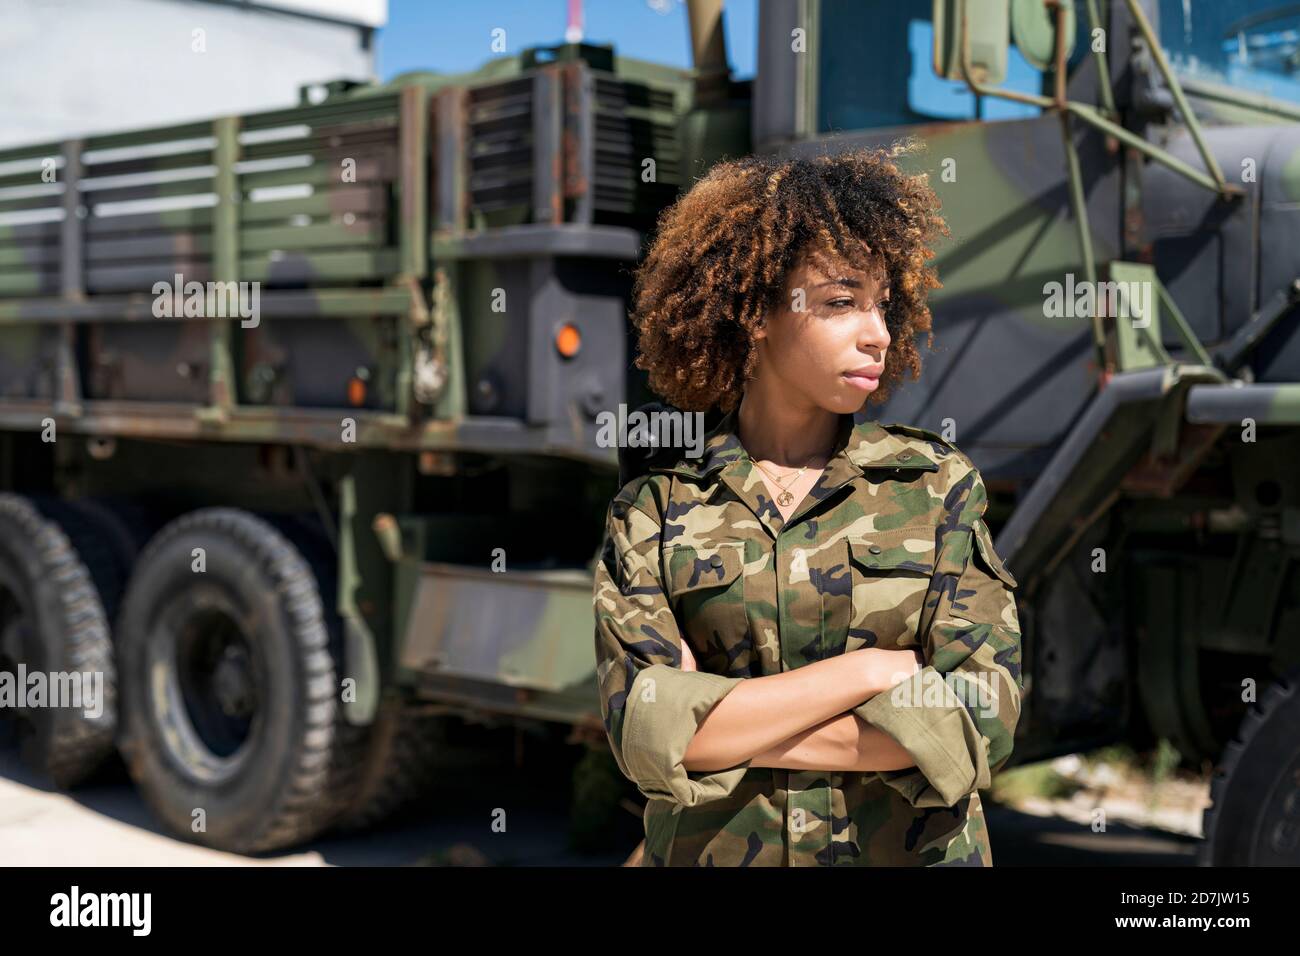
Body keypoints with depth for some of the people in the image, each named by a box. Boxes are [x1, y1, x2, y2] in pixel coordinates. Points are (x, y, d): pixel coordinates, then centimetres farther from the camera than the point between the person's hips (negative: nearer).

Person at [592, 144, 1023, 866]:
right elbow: (641, 731, -17)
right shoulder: (653, 509, -6)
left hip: (912, 849, 1)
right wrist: (872, 668, -20)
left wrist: (722, 724, -16)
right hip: (710, 848, 0)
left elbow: (982, 720, -14)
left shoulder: (937, 483, -4)